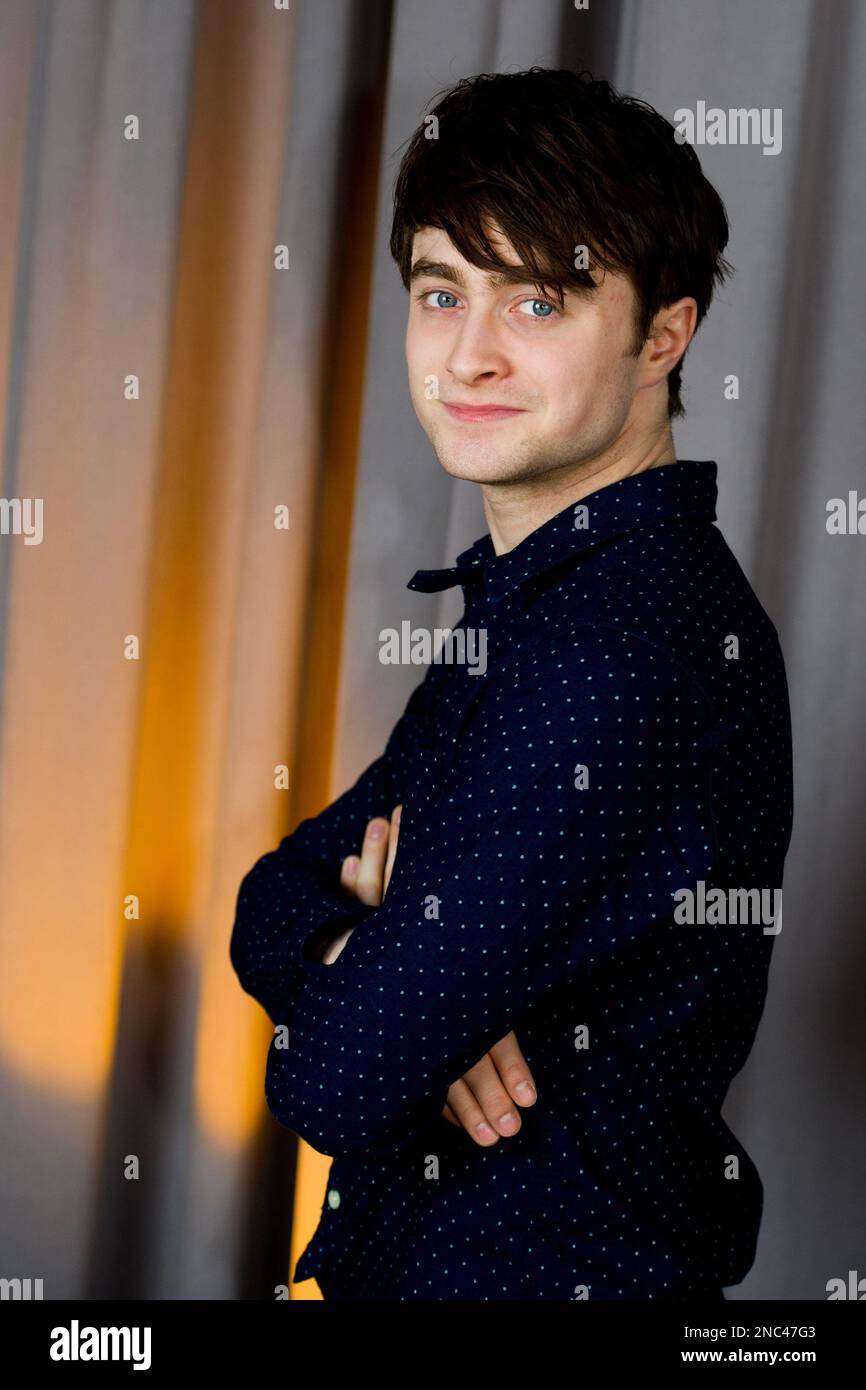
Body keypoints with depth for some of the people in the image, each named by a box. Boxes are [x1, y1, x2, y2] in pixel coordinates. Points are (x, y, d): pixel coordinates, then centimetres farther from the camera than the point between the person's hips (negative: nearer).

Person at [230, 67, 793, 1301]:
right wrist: (390, 963, -19)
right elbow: (274, 897, 2)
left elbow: (336, 1082, -26)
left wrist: (358, 951, -5)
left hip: (541, 1266, -8)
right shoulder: (532, 595, 3)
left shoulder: (617, 655, -28)